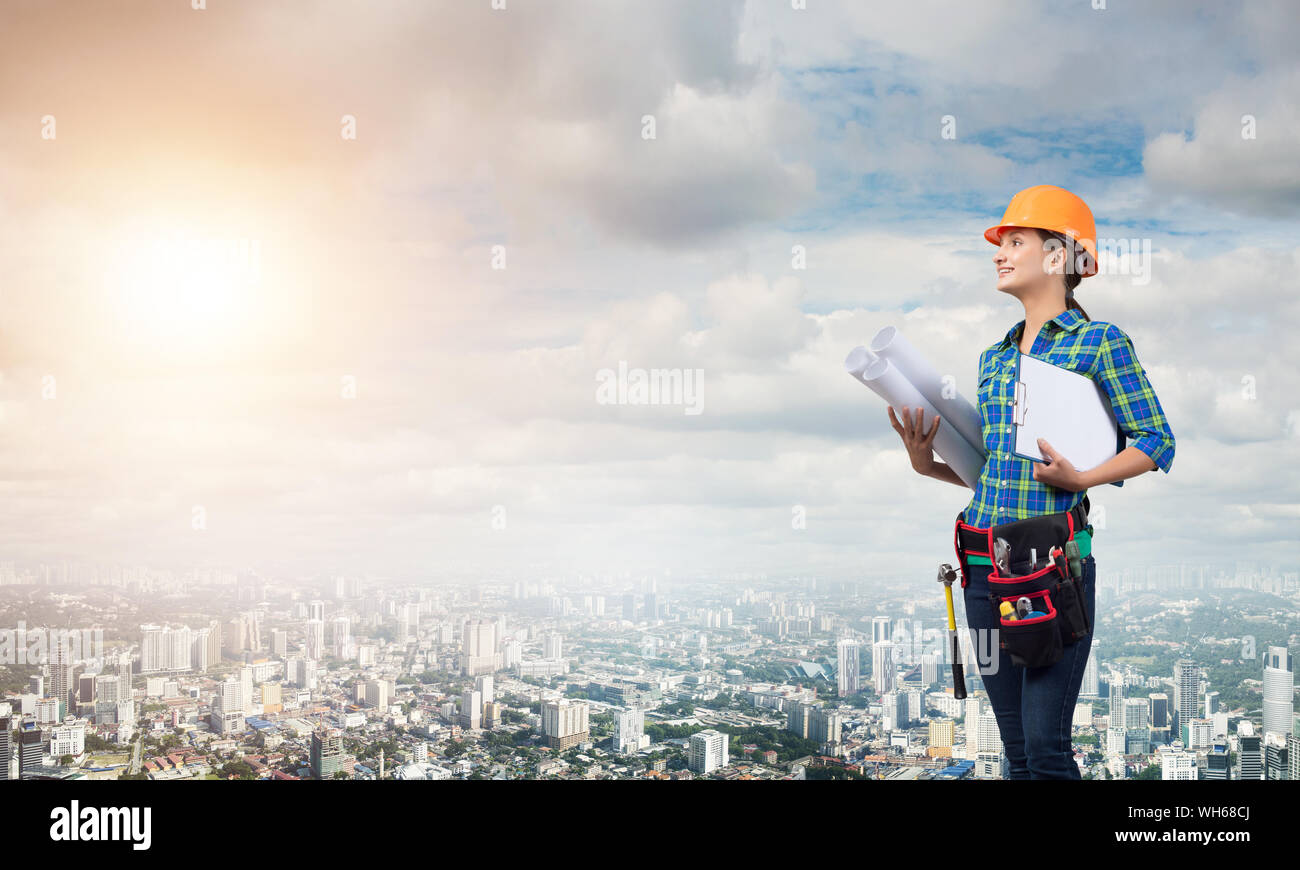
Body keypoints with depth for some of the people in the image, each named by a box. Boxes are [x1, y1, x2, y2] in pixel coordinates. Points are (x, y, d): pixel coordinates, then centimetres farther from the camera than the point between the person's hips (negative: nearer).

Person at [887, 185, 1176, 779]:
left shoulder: (1099, 342, -2)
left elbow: (1158, 443, -3)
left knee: (1046, 746, -9)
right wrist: (927, 464, 5)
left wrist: (1081, 478, -16)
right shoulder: (994, 358, 17)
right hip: (986, 565, 6)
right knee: (1016, 751, 9)